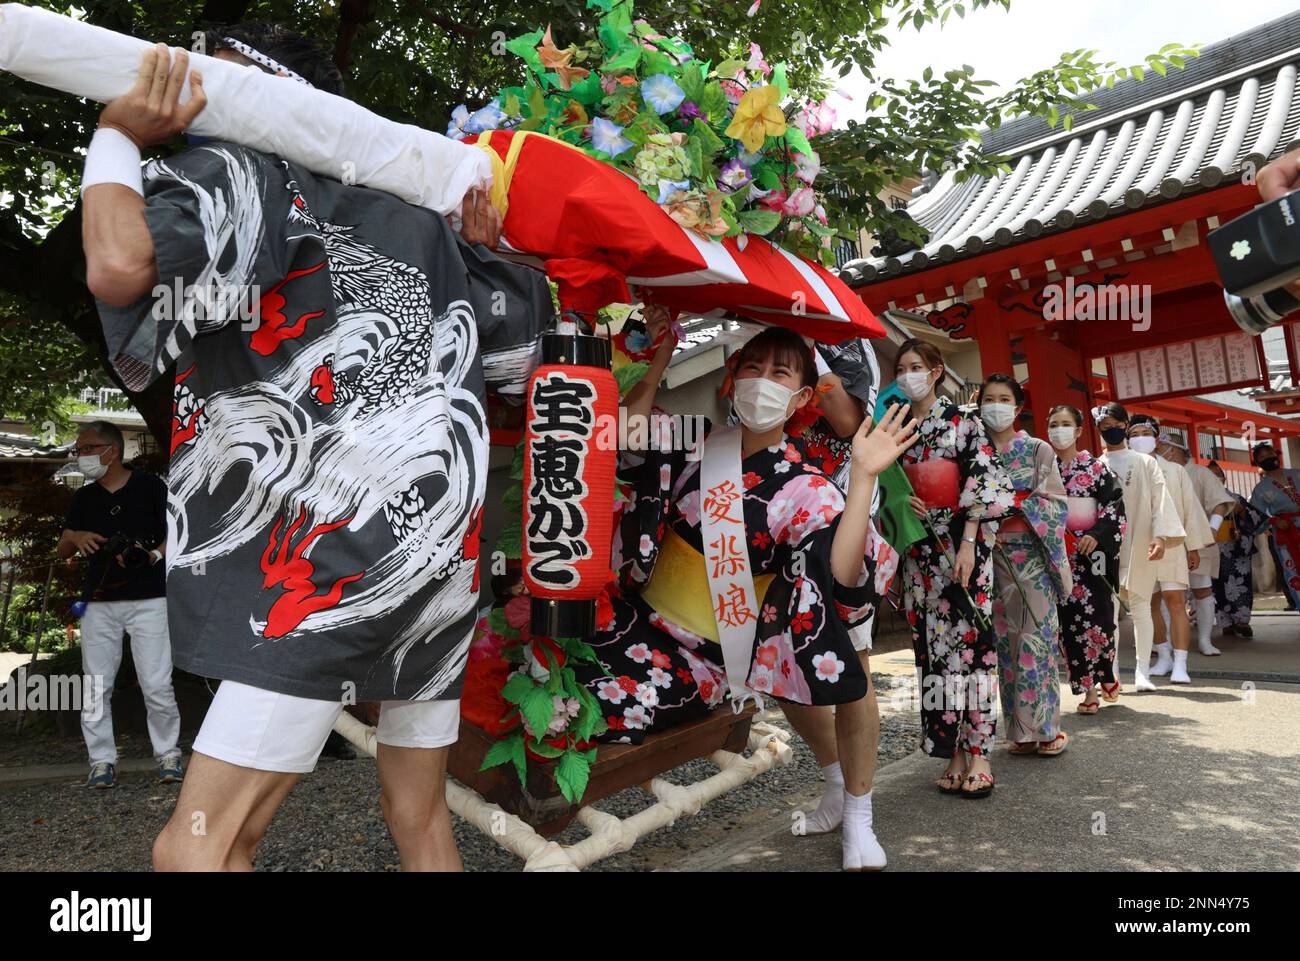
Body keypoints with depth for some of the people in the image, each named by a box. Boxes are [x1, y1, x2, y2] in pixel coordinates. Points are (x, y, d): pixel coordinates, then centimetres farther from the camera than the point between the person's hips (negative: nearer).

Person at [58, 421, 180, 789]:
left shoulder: (150, 486, -1)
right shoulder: (83, 498, 13)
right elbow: (62, 549, 14)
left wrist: (153, 555, -17)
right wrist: (77, 537, -9)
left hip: (147, 600, -4)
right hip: (98, 604, 5)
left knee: (156, 685, -4)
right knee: (96, 688, 5)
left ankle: (168, 754, 10)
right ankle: (102, 761, 15)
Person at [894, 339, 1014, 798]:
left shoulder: (963, 420, 1)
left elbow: (981, 480, -7)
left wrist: (968, 542, -16)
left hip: (960, 543, -4)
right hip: (918, 549, 4)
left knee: (968, 639, -6)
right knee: (931, 645, 3)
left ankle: (978, 752, 2)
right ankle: (952, 750, 11)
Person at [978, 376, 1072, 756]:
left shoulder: (1038, 450, 5)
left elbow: (1056, 503, -3)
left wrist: (1015, 503, -14)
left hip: (1032, 555, -2)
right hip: (990, 555, 2)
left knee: (1036, 638, -4)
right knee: (1005, 640, 4)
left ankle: (1044, 727, 6)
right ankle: (1020, 730, 12)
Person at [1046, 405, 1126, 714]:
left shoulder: (1097, 468, 1)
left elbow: (1115, 509, -4)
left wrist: (1096, 535, -18)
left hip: (1091, 553, -2)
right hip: (1057, 554, 2)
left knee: (1097, 616, -3)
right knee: (1070, 619, 0)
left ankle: (1105, 676, 21)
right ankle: (1089, 690, 8)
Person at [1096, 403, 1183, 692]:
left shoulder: (1145, 463, 9)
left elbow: (1160, 500, 1)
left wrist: (1160, 537, -11)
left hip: (1138, 545, 0)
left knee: (1140, 605, 0)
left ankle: (1142, 672, 5)